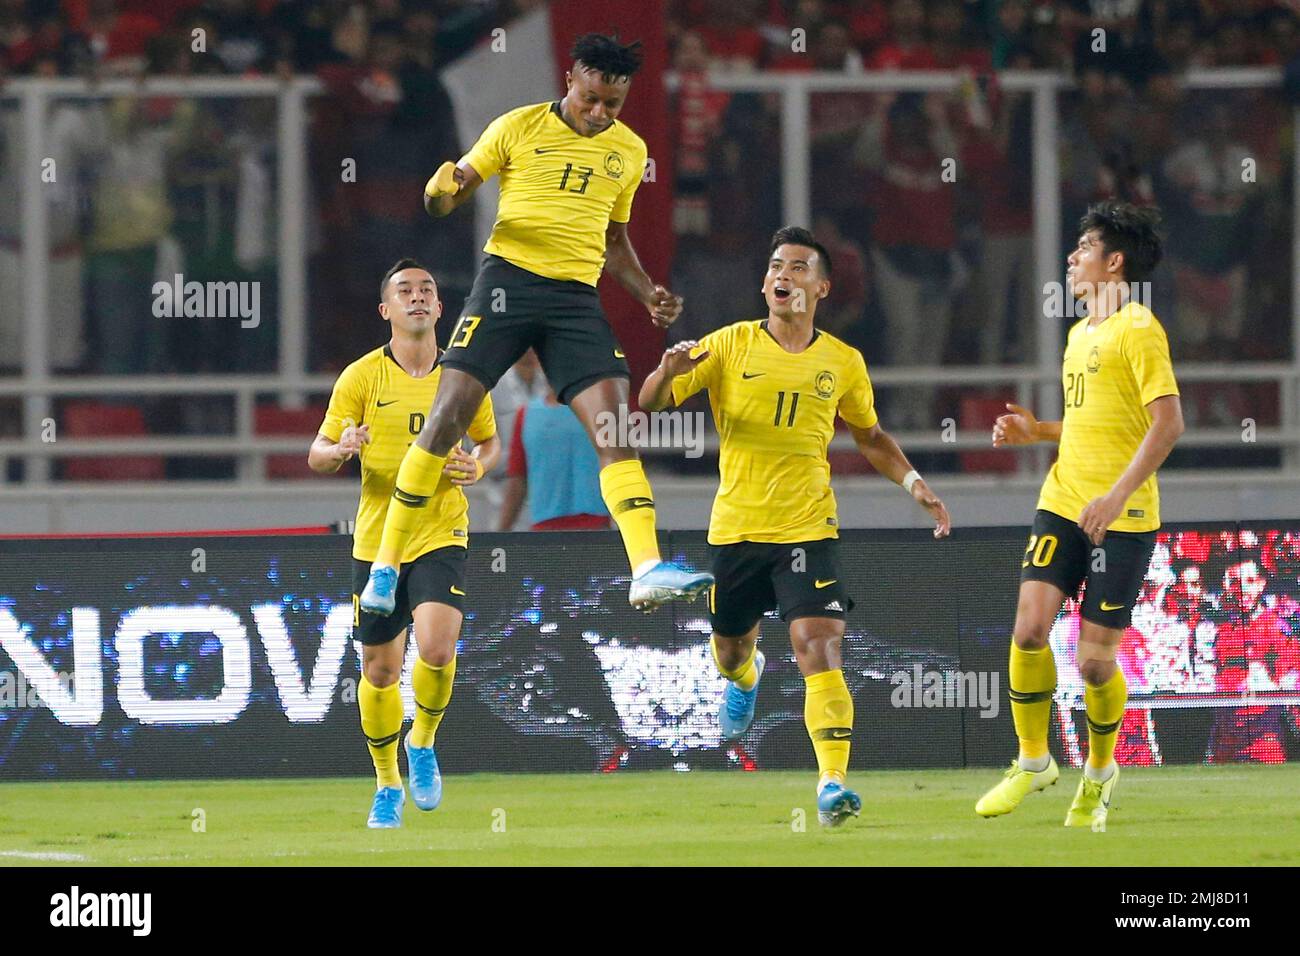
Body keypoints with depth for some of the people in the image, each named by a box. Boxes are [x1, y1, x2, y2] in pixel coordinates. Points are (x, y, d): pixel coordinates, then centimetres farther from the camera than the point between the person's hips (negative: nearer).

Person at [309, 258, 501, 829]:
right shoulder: (361, 377, -2)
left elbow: (490, 441, 16)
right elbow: (317, 456, 1)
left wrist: (479, 467, -7)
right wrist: (340, 449, -22)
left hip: (442, 536, -1)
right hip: (376, 540, 1)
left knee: (436, 647, -23)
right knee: (379, 669, 6)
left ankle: (423, 743, 6)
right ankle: (387, 786, 28)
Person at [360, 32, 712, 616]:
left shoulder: (629, 151, 14)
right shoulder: (518, 128, 2)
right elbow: (445, 199, 5)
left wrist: (648, 295, 11)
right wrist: (442, 189, -20)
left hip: (578, 298, 3)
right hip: (509, 278, -3)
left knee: (614, 426, -13)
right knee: (448, 414, -10)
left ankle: (647, 569, -21)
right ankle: (385, 565, 0)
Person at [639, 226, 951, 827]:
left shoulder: (843, 363, 3)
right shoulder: (730, 346, -2)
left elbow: (870, 437, 19)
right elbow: (652, 404, -4)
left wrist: (912, 482, 4)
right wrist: (668, 372, -27)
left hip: (808, 528, -1)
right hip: (735, 526, 1)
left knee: (819, 648, -18)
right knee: (729, 649, 17)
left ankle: (833, 782, -20)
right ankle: (745, 677, 55)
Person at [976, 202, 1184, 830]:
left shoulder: (1137, 329, -9)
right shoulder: (1079, 334, 17)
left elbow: (1167, 421, -17)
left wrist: (1118, 494, -24)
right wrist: (1035, 431, 12)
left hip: (1123, 517, -7)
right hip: (1063, 503, 7)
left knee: (1095, 660, -4)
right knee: (1030, 625, -10)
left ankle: (1100, 771, 20)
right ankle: (1033, 761, 5)